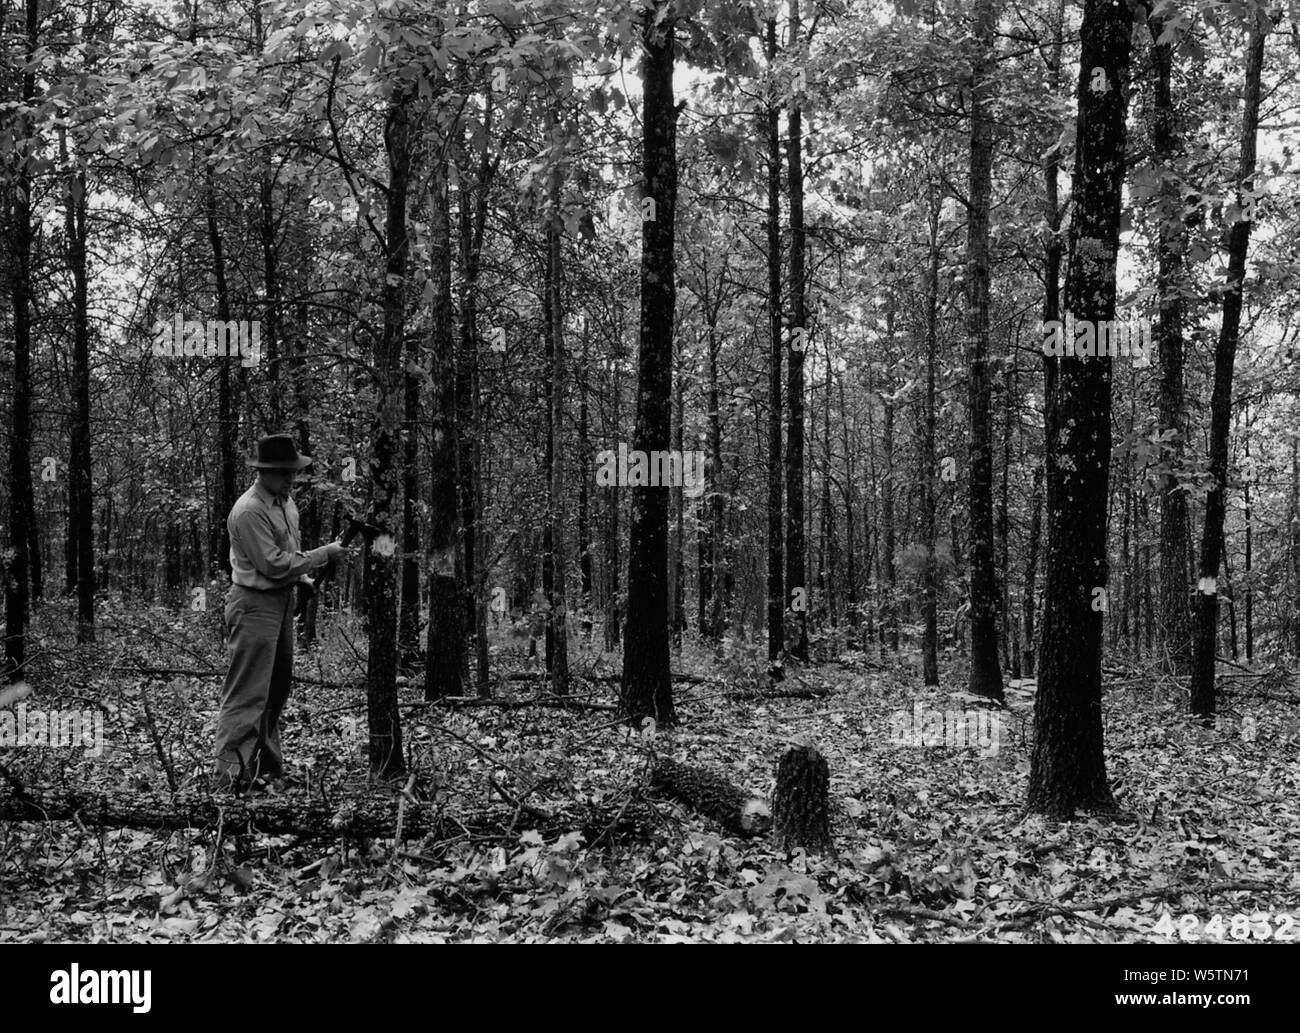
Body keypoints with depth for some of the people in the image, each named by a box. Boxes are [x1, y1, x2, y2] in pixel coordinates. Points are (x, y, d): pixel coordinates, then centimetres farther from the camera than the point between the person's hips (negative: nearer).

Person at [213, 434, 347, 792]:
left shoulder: (285, 501, 10)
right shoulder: (250, 511, -20)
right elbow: (273, 564, -22)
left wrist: (304, 576, 6)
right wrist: (324, 554, -16)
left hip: (282, 601, 10)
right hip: (255, 604, -10)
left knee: (277, 687, 15)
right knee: (248, 691, -10)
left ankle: (268, 765, 26)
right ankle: (231, 771, -8)